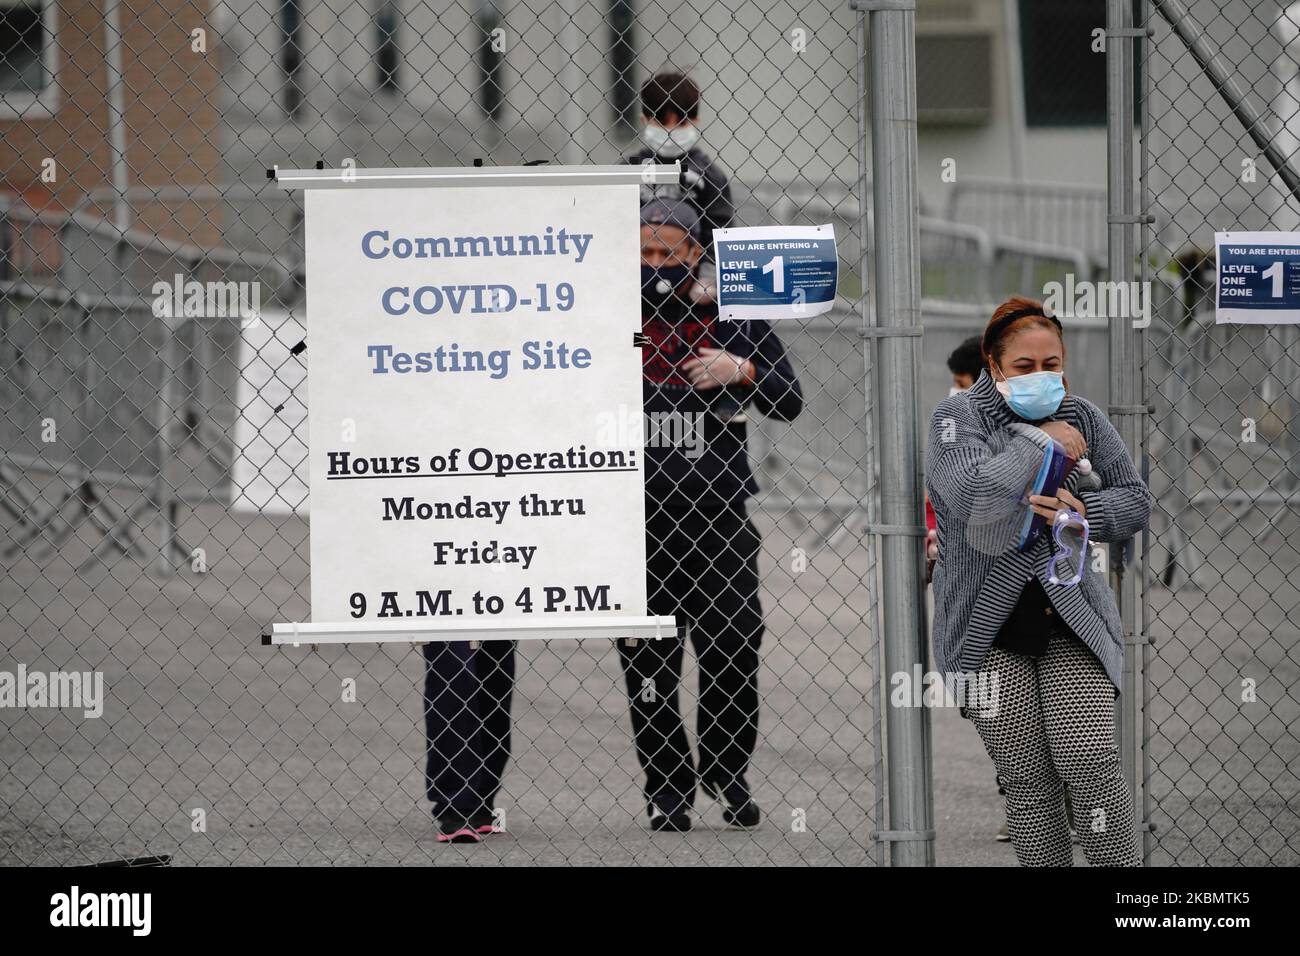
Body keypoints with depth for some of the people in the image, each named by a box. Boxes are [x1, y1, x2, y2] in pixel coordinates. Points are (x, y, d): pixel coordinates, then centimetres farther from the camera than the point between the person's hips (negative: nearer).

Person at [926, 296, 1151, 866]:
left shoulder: (1079, 416, 7)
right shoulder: (958, 418, -5)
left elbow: (1134, 500, 13)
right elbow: (974, 499, -23)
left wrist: (1081, 513, -8)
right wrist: (1039, 441, -15)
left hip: (1070, 621, 2)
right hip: (991, 631, -2)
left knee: (1093, 765, -10)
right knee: (1028, 782, -2)